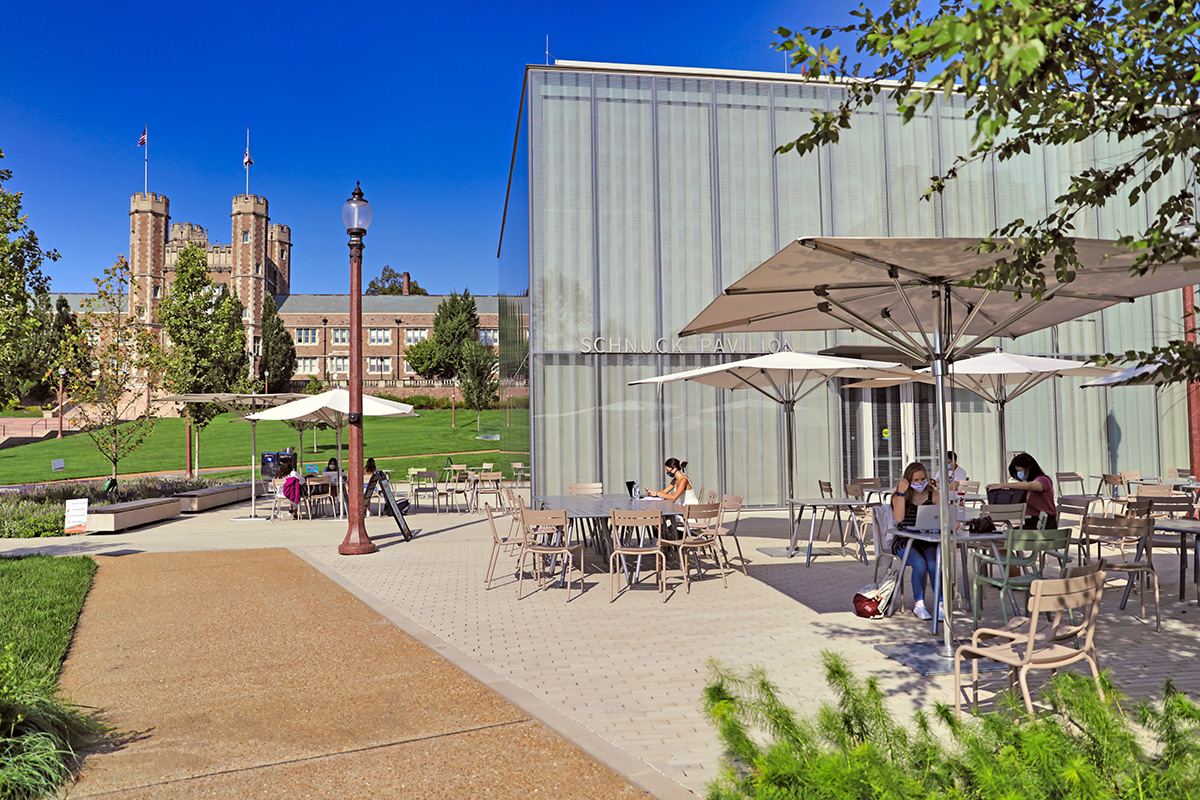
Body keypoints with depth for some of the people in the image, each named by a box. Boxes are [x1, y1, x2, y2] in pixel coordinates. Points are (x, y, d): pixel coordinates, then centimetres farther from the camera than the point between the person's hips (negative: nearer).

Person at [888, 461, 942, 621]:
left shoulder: (932, 495, 10)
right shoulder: (900, 496, 4)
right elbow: (898, 518, -15)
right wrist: (901, 493, -20)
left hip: (928, 542, 2)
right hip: (904, 542, -2)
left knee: (933, 564, -29)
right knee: (920, 564, -30)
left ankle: (940, 603, -19)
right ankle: (918, 604, -12)